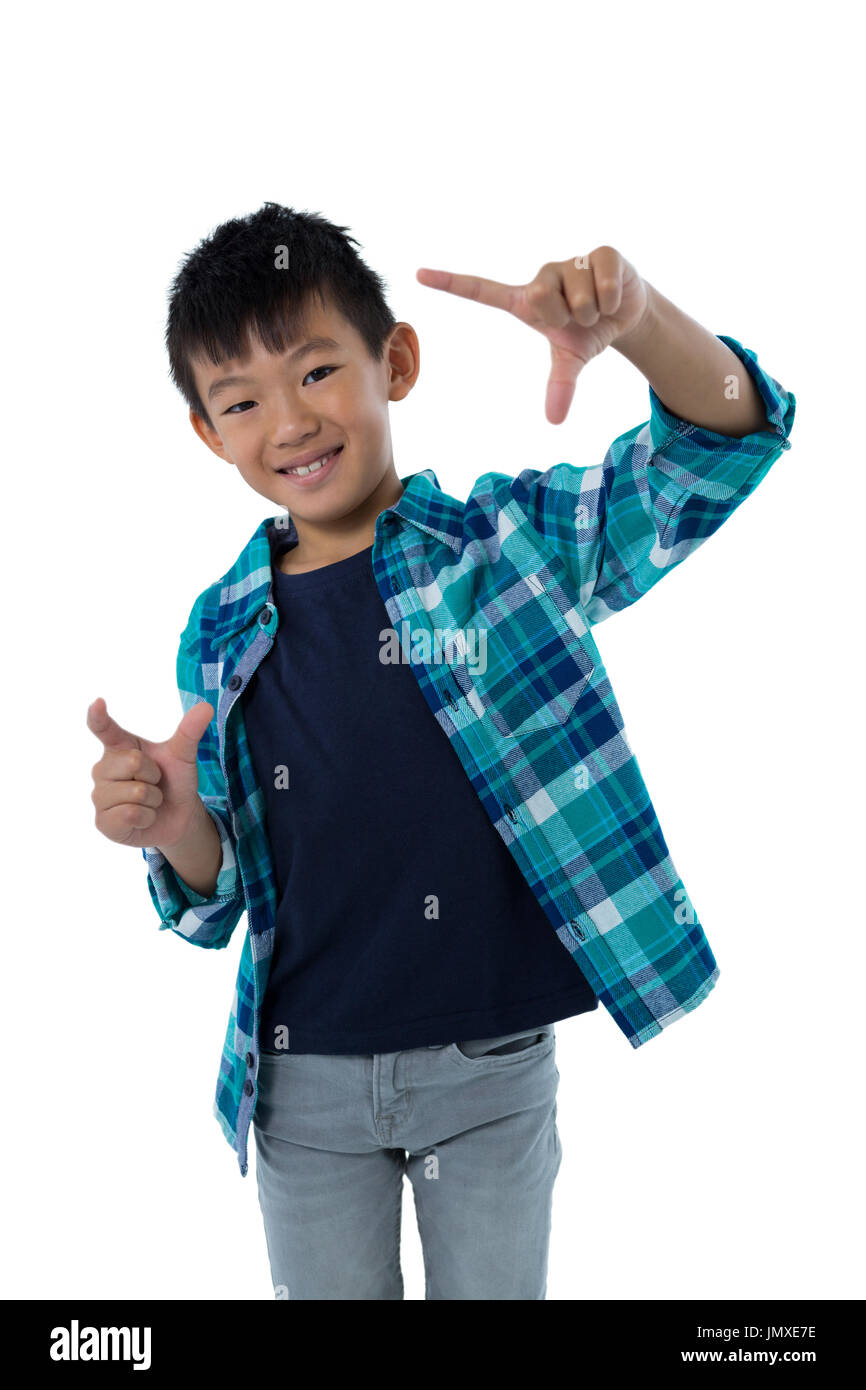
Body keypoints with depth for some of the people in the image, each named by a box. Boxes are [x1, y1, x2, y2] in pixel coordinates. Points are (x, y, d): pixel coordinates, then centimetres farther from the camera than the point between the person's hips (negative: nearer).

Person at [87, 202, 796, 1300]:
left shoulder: (510, 543, -8)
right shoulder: (221, 634, -1)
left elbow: (725, 441, -16)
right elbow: (219, 906, 5)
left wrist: (634, 318, -36)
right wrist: (178, 830, -19)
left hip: (491, 1068, -1)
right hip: (305, 1084, 2)